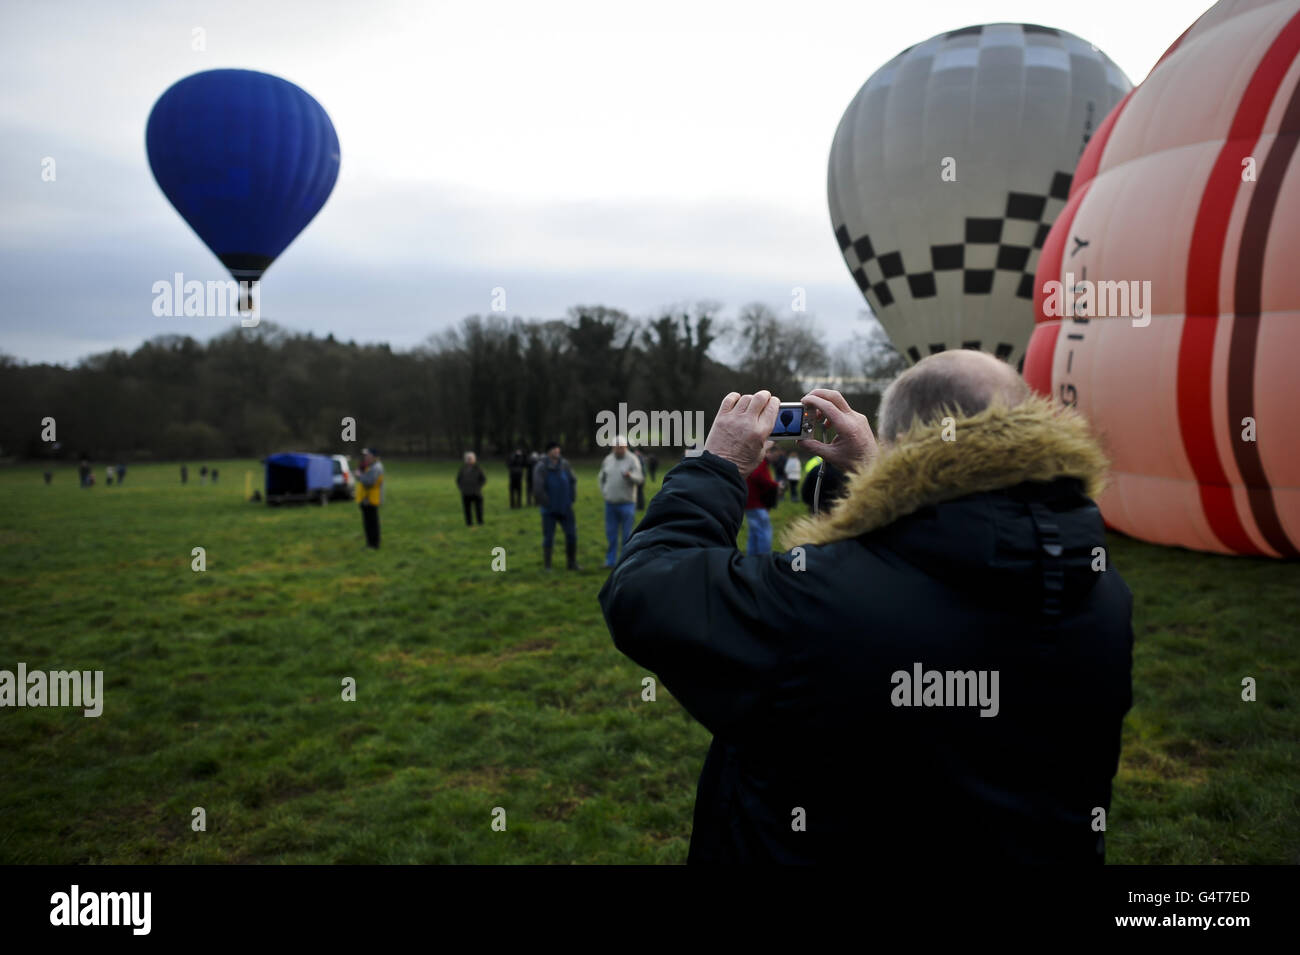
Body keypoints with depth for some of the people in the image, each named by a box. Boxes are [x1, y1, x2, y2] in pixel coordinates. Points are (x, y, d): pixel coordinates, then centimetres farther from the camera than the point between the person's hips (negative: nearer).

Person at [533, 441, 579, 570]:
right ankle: (547, 566, 15)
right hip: (549, 510, -4)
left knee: (571, 535, 4)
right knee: (548, 538, 3)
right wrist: (547, 504, -14)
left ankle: (571, 563, 17)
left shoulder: (564, 464, 0)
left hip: (565, 508, 4)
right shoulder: (541, 467, -13)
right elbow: (538, 488, -19)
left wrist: (572, 498, 5)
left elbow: (573, 480, 12)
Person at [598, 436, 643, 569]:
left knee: (626, 534, -2)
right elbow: (602, 478, 20)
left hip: (626, 503, -4)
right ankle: (610, 560, 15)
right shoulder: (608, 460, 8)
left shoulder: (632, 460, -5)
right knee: (611, 533, 8)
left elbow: (640, 479, -13)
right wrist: (604, 492, 8)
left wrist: (630, 476, -33)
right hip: (610, 503, 4)